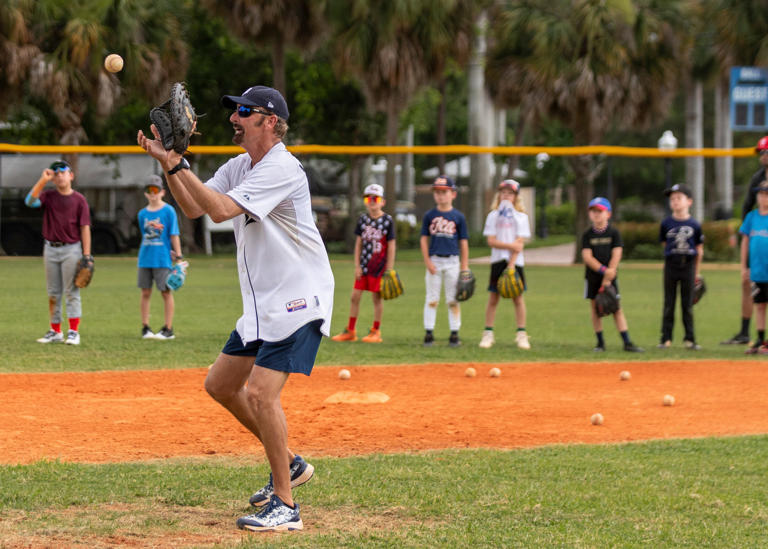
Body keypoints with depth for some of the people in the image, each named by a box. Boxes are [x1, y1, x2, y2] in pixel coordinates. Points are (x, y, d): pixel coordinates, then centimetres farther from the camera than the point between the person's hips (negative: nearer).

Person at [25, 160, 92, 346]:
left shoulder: (79, 200, -2)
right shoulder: (48, 196, 5)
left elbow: (85, 228, -4)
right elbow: (30, 201, -14)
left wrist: (87, 255, -9)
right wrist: (43, 180, -18)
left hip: (71, 249, -4)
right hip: (50, 249, 4)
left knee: (71, 292, -4)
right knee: (53, 293, 8)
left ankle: (74, 332, -4)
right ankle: (55, 332, 15)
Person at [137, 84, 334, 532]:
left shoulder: (281, 169, -19)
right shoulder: (241, 166, 11)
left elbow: (220, 209, -27)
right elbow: (192, 208, 9)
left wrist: (178, 163, -24)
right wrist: (167, 162, -3)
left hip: (298, 300, -10)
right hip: (262, 303, 10)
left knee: (262, 393, -18)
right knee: (221, 385, 14)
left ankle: (285, 507, -12)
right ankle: (289, 464, 26)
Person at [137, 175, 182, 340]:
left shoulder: (168, 211, -2)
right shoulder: (143, 214, 10)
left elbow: (174, 235, -3)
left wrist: (178, 257, -7)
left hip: (163, 260, -4)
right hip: (145, 259, 4)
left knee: (166, 292, 0)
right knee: (145, 292, 5)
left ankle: (168, 329, 4)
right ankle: (145, 328, 11)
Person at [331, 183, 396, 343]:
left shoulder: (387, 220, -6)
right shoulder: (363, 220, 6)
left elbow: (391, 246, -4)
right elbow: (358, 244, 10)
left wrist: (389, 269, -6)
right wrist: (357, 265, 4)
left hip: (379, 266, -4)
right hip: (364, 265, 4)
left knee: (376, 297, 2)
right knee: (355, 296, 4)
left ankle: (376, 332, 13)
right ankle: (350, 331, 13)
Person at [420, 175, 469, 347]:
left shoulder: (458, 216, 2)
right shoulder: (429, 215, 4)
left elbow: (463, 242, 5)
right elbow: (424, 239, 4)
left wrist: (465, 266, 1)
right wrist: (427, 262, -6)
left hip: (452, 262, 0)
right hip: (434, 260, 0)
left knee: (453, 300, 4)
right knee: (431, 299, 3)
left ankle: (454, 334, 9)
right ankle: (429, 333, 7)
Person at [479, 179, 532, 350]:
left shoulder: (521, 217, 4)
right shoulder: (493, 216, 8)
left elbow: (520, 243, -4)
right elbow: (491, 241, -1)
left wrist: (511, 265, -13)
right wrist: (510, 245, -15)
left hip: (515, 261, -1)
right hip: (497, 260, 1)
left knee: (518, 297, -1)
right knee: (493, 298, 0)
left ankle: (521, 335, 4)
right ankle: (488, 334, 4)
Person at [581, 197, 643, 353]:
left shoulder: (614, 232, 0)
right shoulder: (587, 235, 3)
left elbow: (616, 255, -6)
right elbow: (587, 256, -6)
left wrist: (608, 277, -13)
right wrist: (603, 270, -20)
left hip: (610, 276, -2)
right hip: (592, 276, 2)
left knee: (617, 309, -4)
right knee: (595, 308, 4)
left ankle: (627, 342, -7)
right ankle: (600, 342, 11)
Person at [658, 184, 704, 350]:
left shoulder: (694, 225, -1)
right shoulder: (666, 223, -1)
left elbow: (699, 250, 6)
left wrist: (697, 272, 9)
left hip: (688, 266, 0)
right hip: (670, 265, 0)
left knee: (687, 304, 5)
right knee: (669, 304, 4)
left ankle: (689, 338, 10)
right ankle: (666, 338, 8)